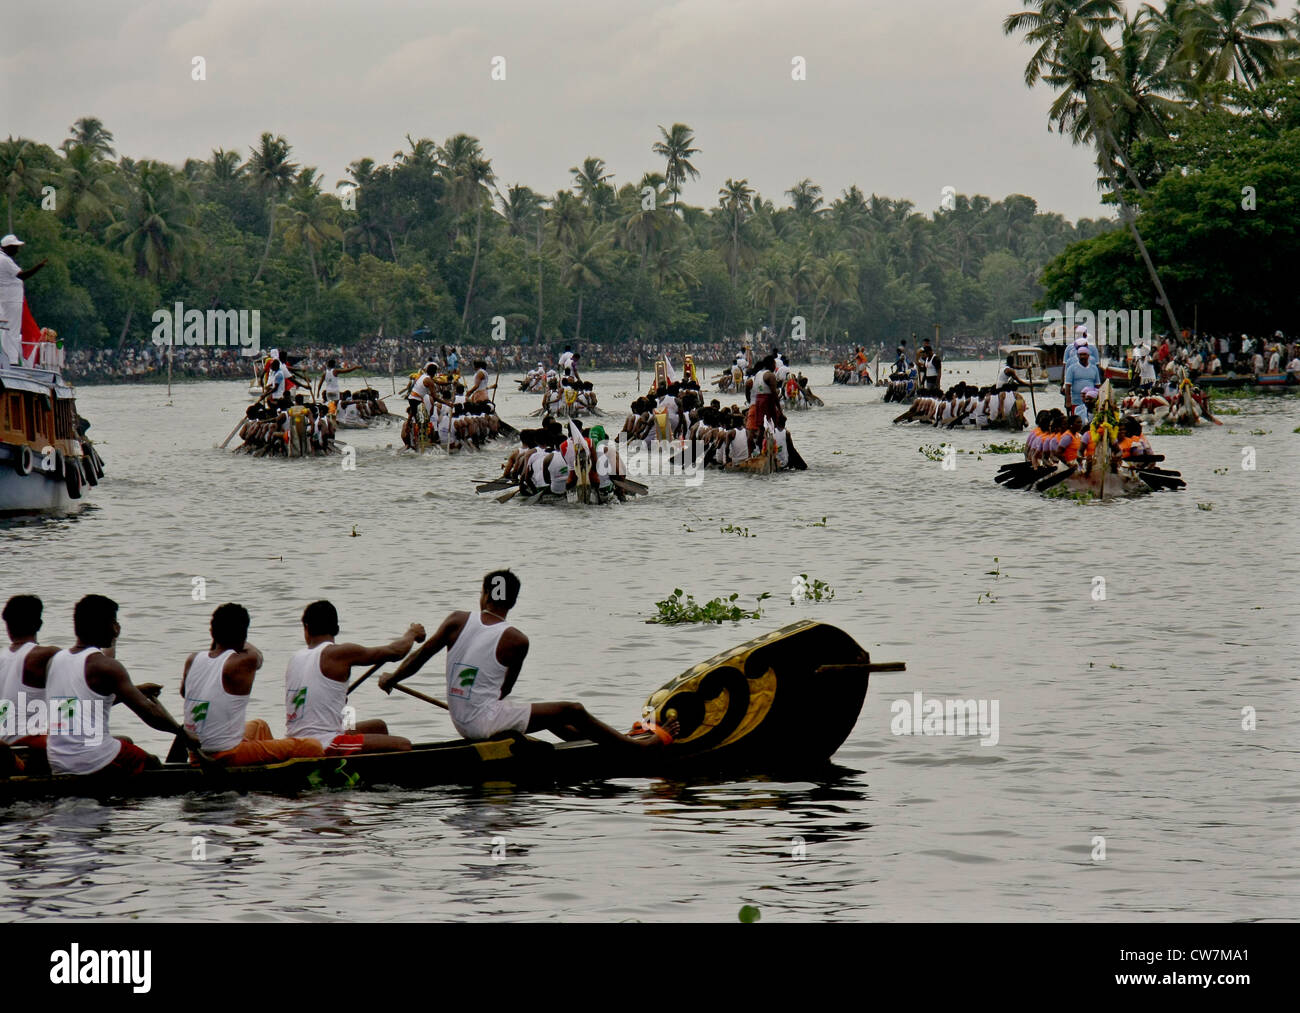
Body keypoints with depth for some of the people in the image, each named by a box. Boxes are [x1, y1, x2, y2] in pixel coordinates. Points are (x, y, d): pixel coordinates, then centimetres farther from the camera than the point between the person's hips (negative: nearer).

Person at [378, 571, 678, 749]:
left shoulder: (457, 621, -3)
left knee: (545, 713, 28)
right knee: (572, 711, -1)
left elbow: (422, 655, -3)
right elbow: (504, 691, -5)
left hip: (460, 722, 7)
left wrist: (390, 679, 12)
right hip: (486, 722, -7)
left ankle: (608, 743, 41)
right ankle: (643, 745, 5)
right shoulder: (516, 640, -12)